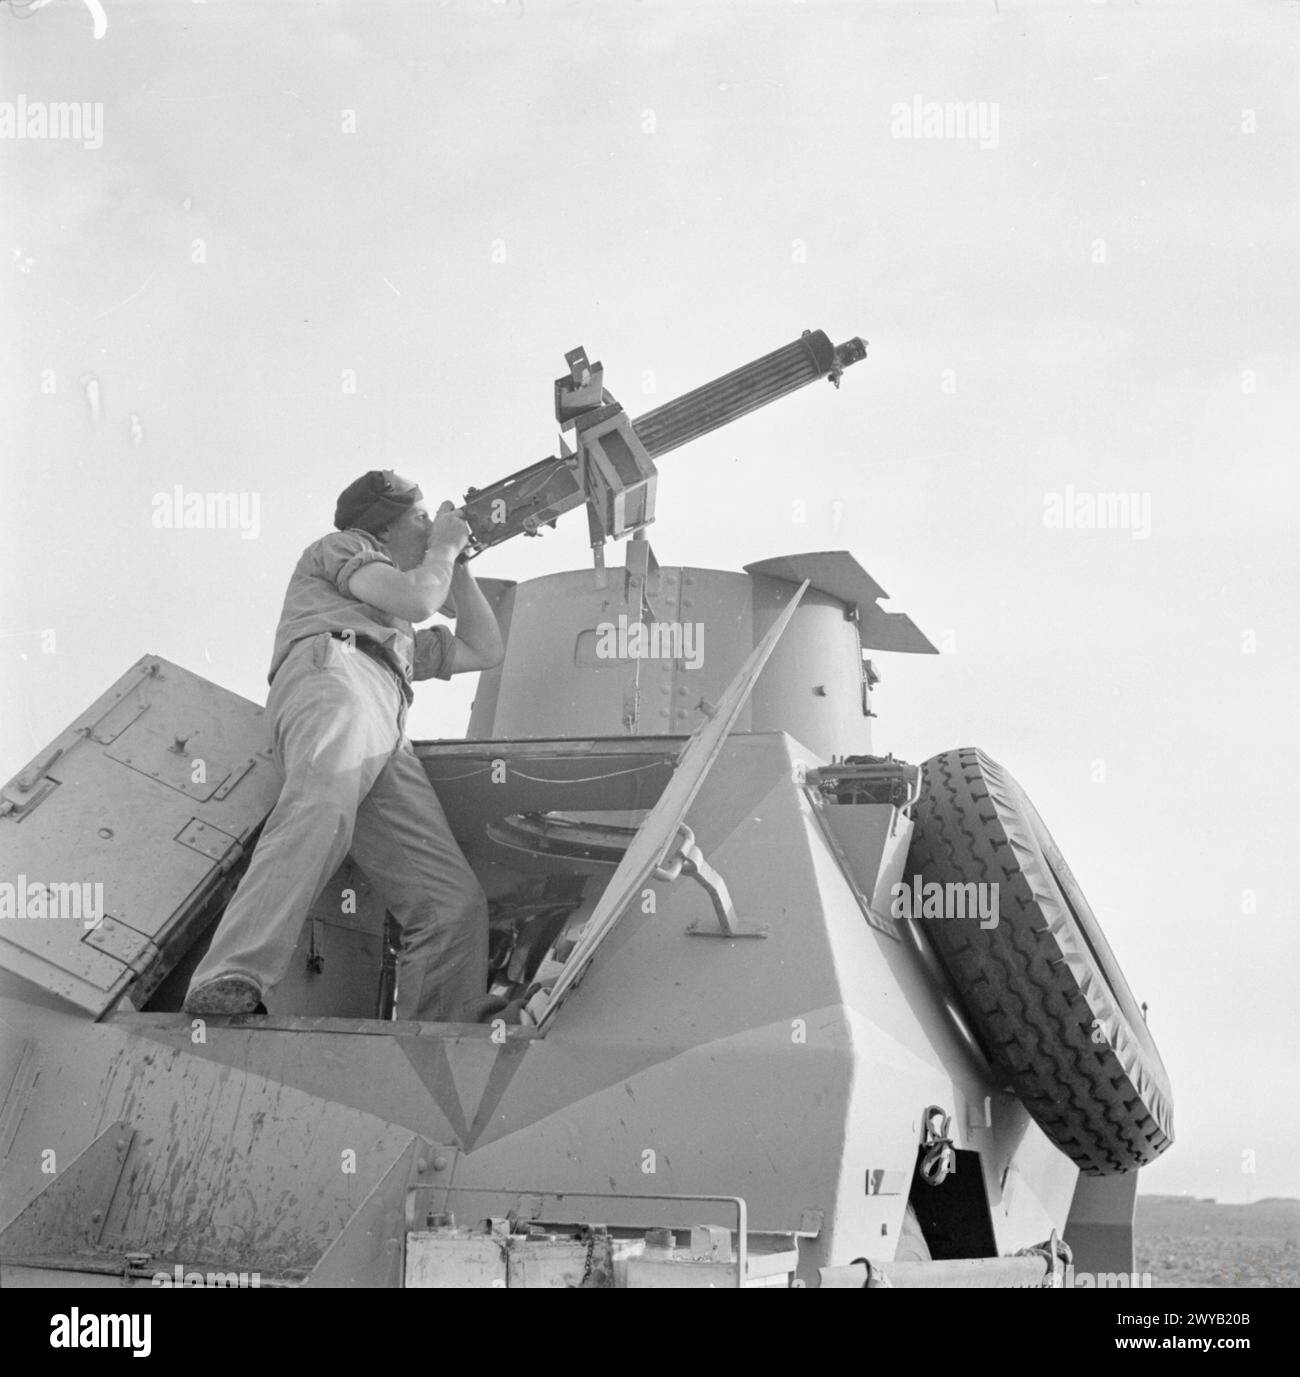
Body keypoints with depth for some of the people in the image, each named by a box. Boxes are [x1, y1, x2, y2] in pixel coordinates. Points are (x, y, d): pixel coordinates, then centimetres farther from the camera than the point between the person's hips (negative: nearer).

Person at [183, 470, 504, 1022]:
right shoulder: (341, 546, 26)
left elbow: (483, 651, 48)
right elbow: (415, 599, 9)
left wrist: (459, 567, 47)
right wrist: (445, 548, 27)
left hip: (387, 738, 9)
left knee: (455, 902, -10)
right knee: (323, 810, -41)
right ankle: (227, 985, -59)